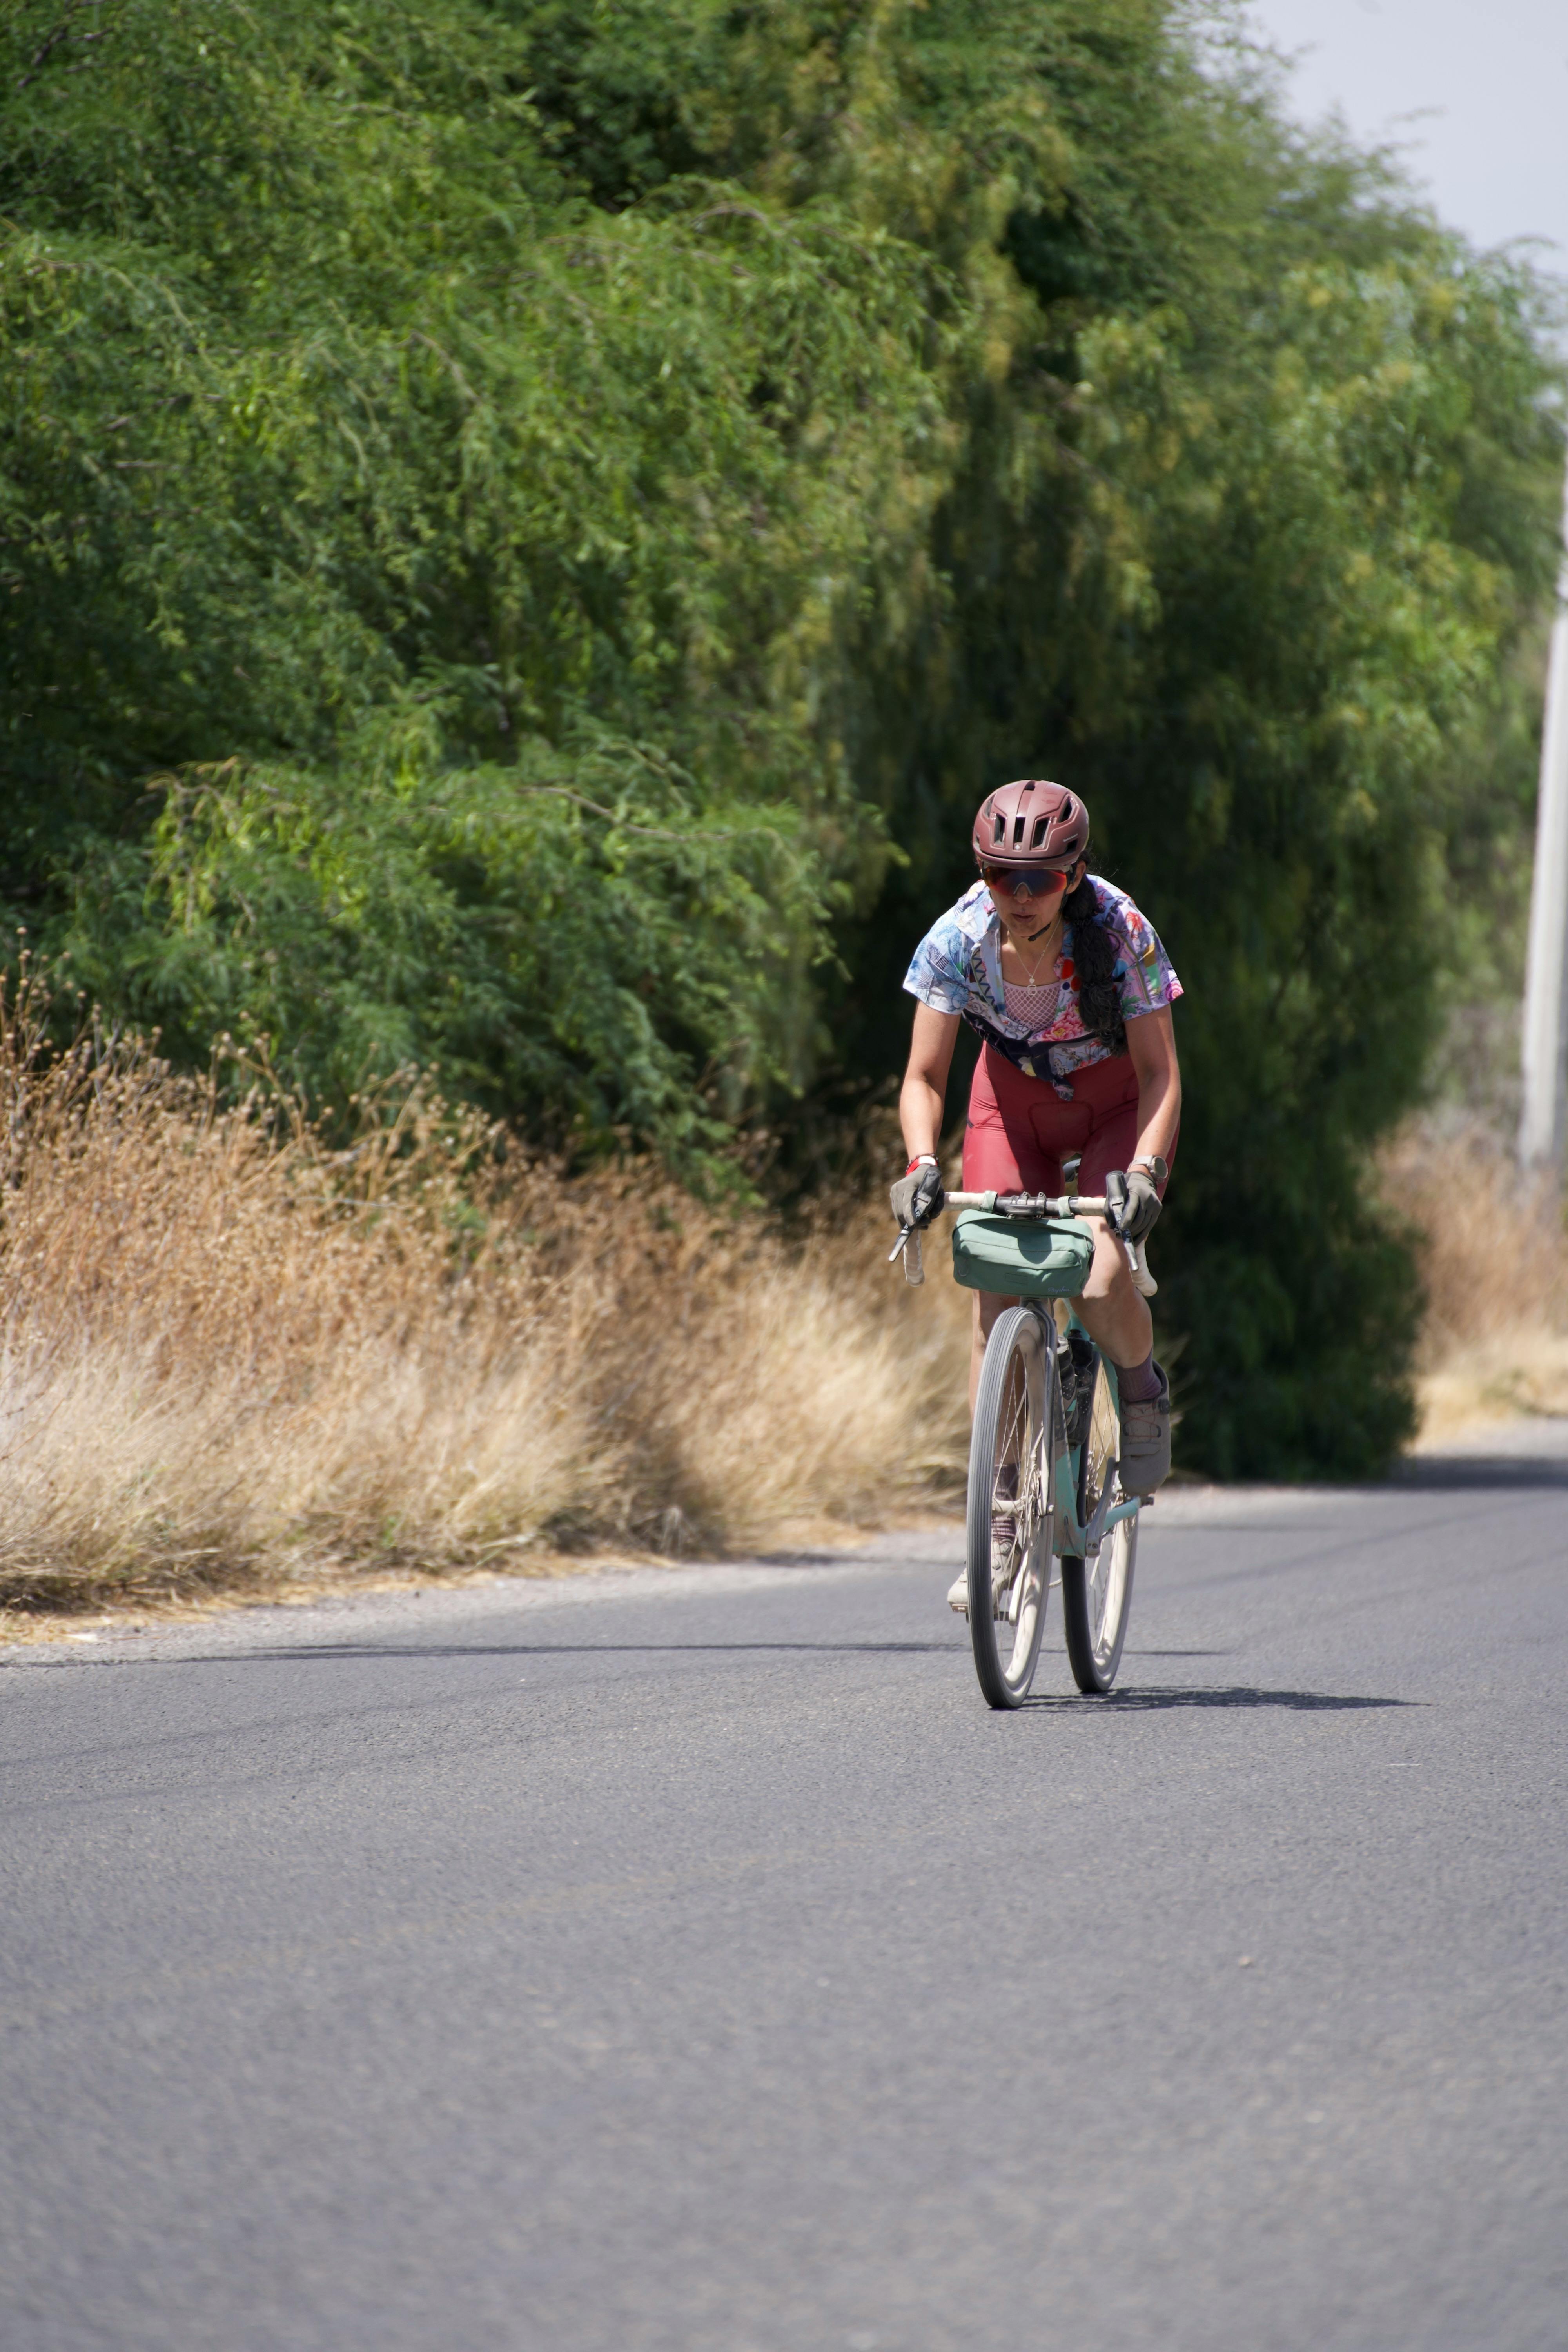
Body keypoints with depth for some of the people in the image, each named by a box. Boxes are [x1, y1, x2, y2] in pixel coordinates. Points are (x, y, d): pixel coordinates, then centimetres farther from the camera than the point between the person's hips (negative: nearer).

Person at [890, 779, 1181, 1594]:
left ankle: (1143, 1389, 9)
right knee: (996, 1299, -10)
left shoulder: (1120, 932, -30)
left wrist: (1145, 1171, -39)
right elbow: (924, 1078, -19)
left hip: (1117, 1103, -2)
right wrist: (922, 1163, -37)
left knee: (1099, 1286, -25)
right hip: (1015, 1101, 2)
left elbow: (1160, 1074, -24)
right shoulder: (959, 937, -24)